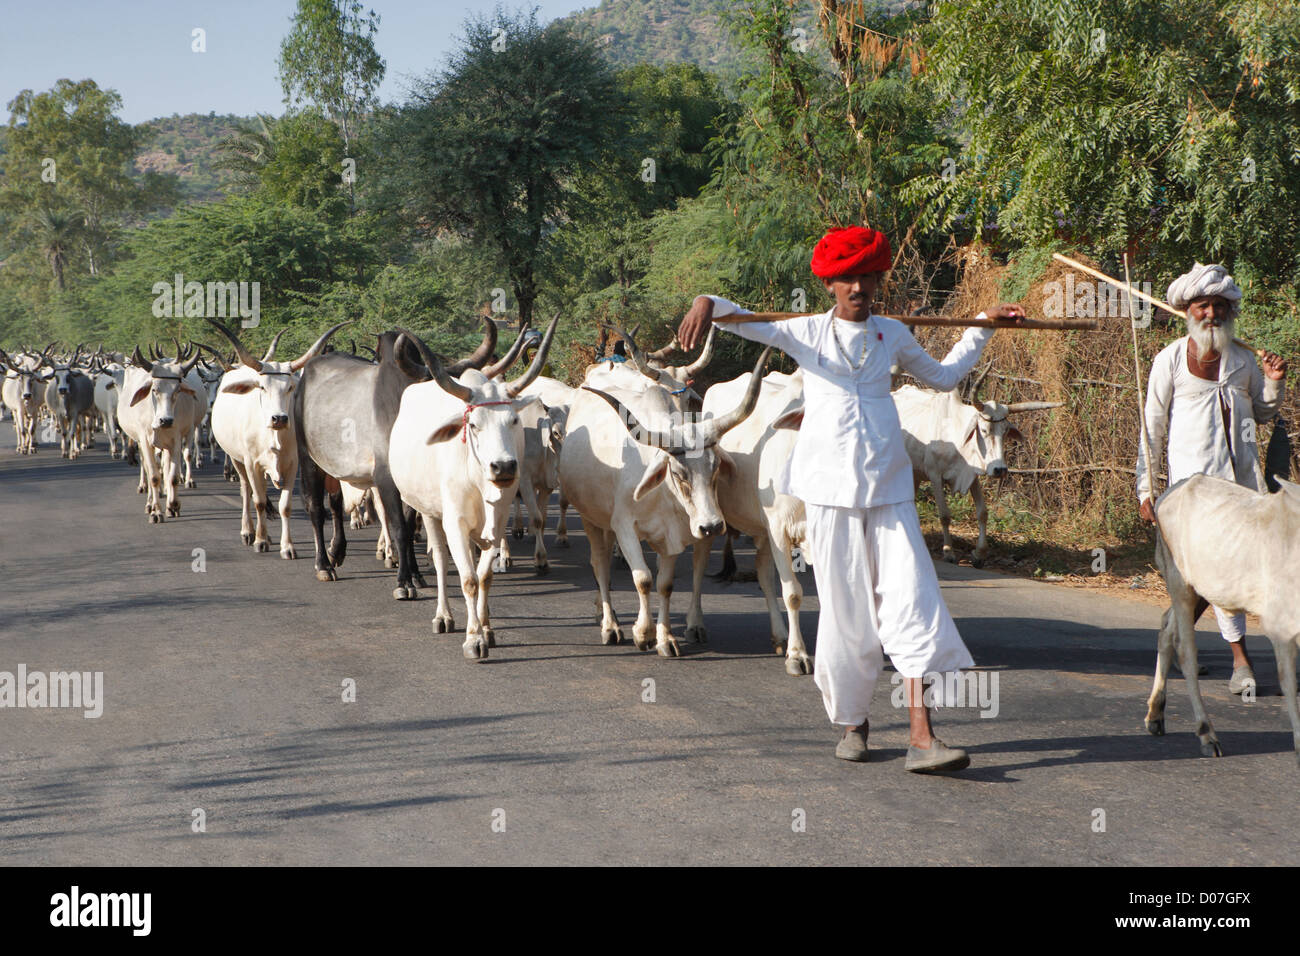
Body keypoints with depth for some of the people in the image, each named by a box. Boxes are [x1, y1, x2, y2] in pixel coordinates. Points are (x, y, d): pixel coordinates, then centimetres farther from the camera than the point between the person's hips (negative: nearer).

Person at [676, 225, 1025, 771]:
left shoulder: (893, 336, 14)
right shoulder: (806, 333, 6)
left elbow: (941, 376, 31)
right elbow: (744, 320, 3)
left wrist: (983, 327, 27)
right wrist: (705, 305, -19)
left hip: (889, 489, 2)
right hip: (830, 489, -2)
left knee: (912, 601, -10)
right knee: (845, 611, 2)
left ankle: (922, 738, -14)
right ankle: (851, 723, 21)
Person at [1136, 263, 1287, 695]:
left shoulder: (1242, 359, 11)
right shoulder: (1170, 361, 0)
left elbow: (1262, 413, 23)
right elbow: (1152, 428, 2)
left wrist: (1274, 384, 1)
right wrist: (1145, 487, -2)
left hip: (1242, 475, 4)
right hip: (1193, 477, -4)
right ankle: (1240, 658, -2)